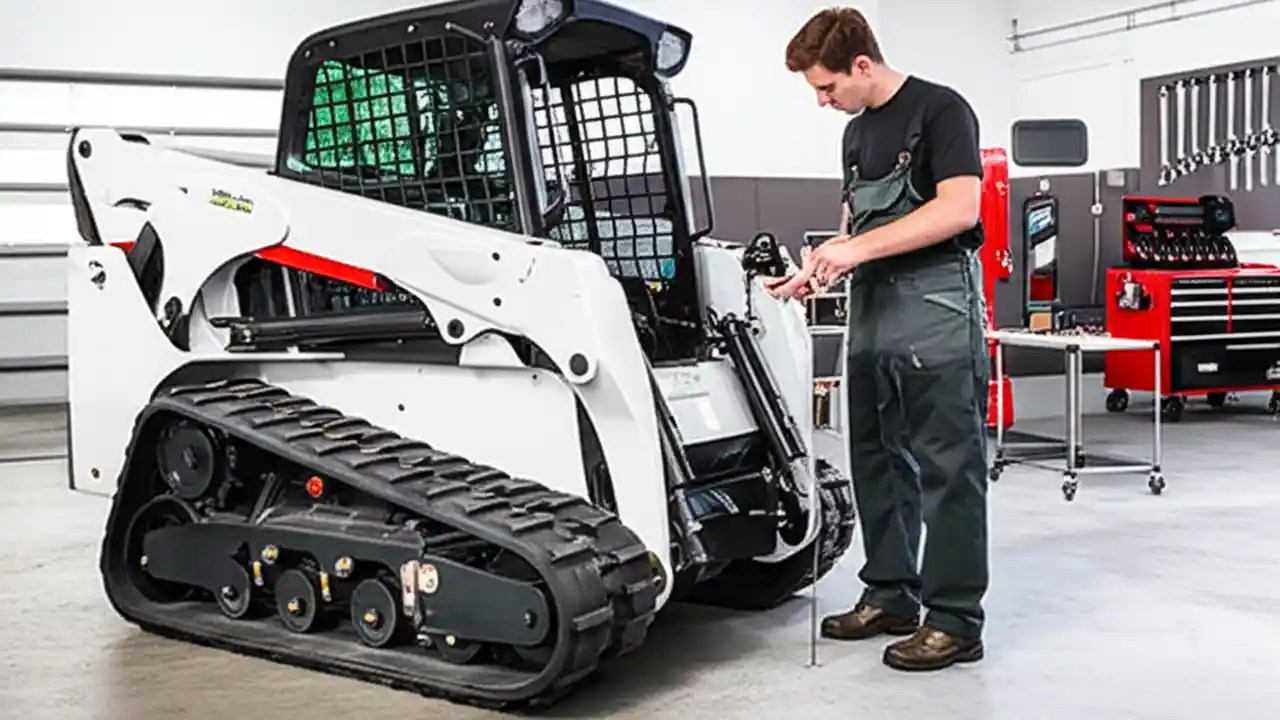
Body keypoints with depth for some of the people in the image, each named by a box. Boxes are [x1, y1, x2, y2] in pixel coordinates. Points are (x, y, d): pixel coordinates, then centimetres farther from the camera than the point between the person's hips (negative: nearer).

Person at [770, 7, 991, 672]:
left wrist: (858, 248, -19)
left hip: (935, 308, -8)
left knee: (947, 465, -4)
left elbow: (960, 208, -18)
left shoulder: (940, 111, -6)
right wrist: (816, 270, 4)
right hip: (872, 310, 9)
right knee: (878, 460, 12)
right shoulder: (856, 133, 19)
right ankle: (890, 594, 23)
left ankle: (955, 619, 2)